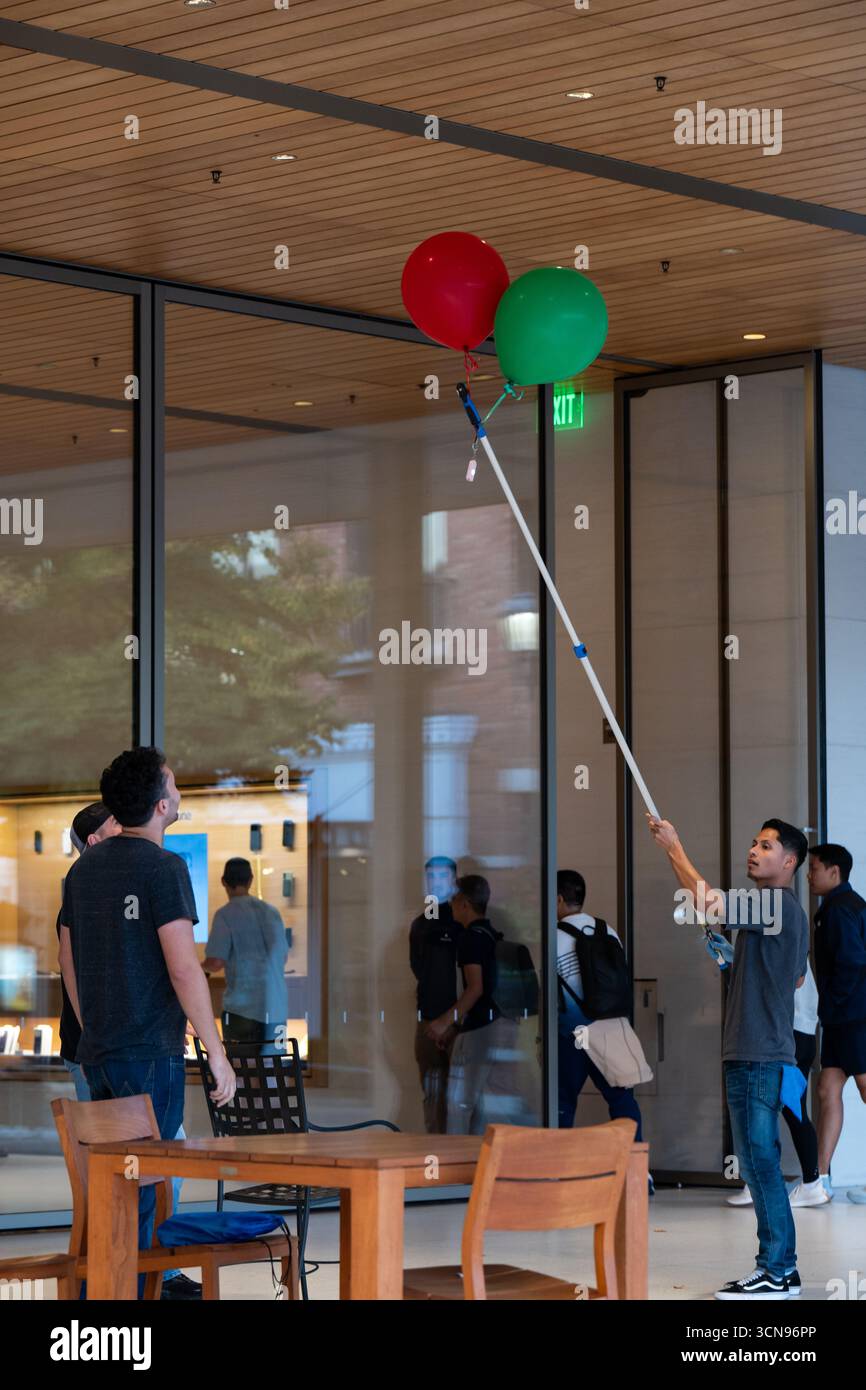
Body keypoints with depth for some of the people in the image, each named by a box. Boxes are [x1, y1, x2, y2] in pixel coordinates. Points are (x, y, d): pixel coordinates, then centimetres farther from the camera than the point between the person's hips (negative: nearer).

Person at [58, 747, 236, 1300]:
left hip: (99, 1053, 8)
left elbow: (69, 964, 17)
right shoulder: (163, 866, -12)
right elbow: (183, 969, -17)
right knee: (140, 1191, -3)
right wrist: (217, 1054, -13)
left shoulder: (85, 867, 11)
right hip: (151, 1054, -8)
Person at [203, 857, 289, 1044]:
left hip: (242, 1007, -5)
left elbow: (216, 962, -12)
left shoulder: (225, 915, -7)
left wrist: (203, 968, 10)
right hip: (276, 1008, 5)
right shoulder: (271, 912, 10)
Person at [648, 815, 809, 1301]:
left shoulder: (777, 905, -14)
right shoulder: (790, 911, 18)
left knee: (760, 1159, -8)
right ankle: (780, 1265, 18)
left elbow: (709, 901, -24)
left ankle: (778, 1273, -6)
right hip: (755, 1053, 11)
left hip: (759, 1055, -11)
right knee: (760, 1161, 13)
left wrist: (674, 848, -15)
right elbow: (797, 978, 31)